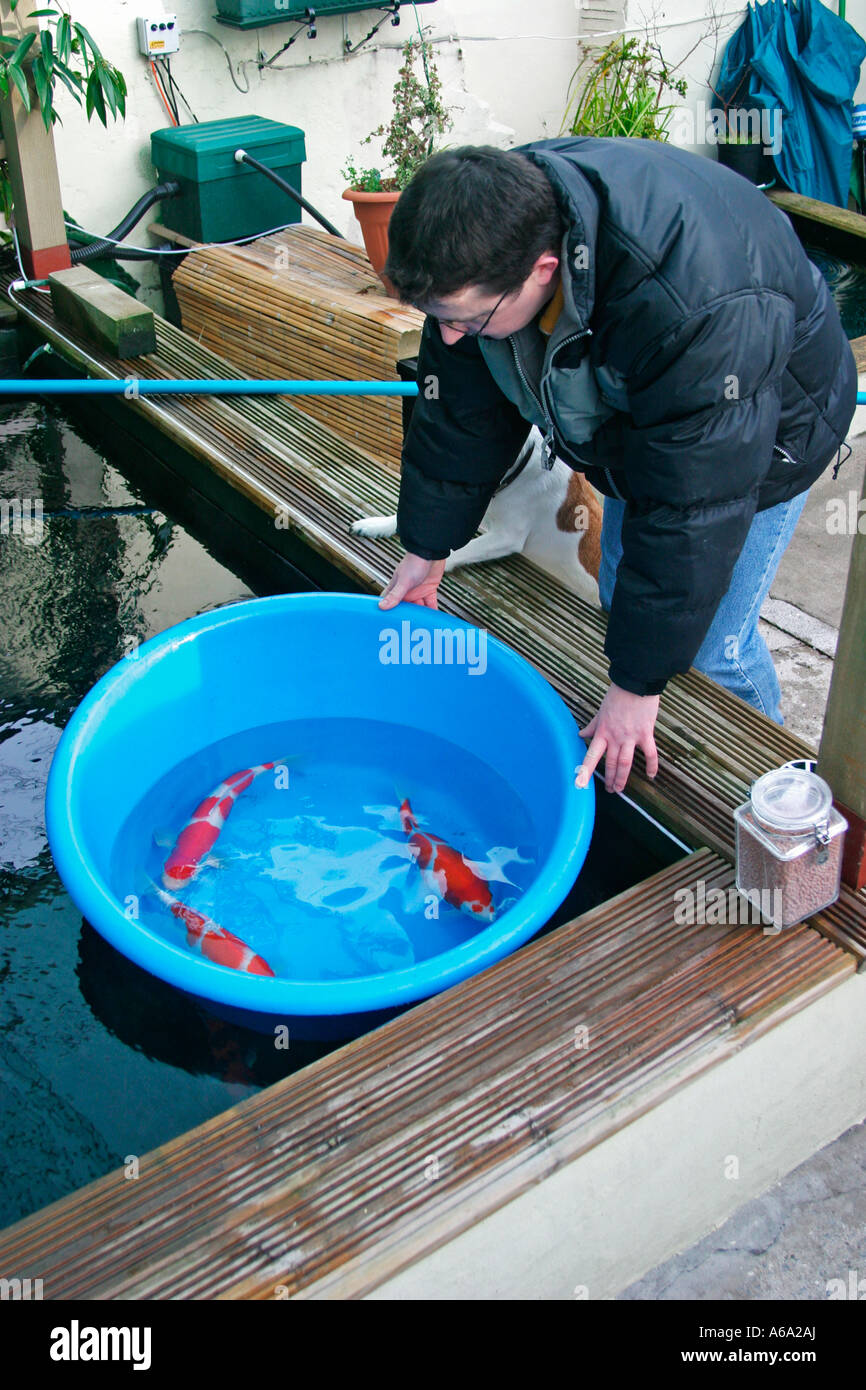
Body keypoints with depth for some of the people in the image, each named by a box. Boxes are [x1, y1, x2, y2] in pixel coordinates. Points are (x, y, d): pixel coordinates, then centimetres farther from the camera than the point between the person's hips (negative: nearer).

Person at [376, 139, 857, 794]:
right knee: (622, 602, 13)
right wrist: (426, 549, -2)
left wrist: (639, 685, -32)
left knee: (711, 650, -6)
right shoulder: (485, 241, -25)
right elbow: (460, 408, -10)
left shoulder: (700, 311, -46)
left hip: (757, 438, -6)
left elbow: (689, 513, -39)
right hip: (628, 425, 6)